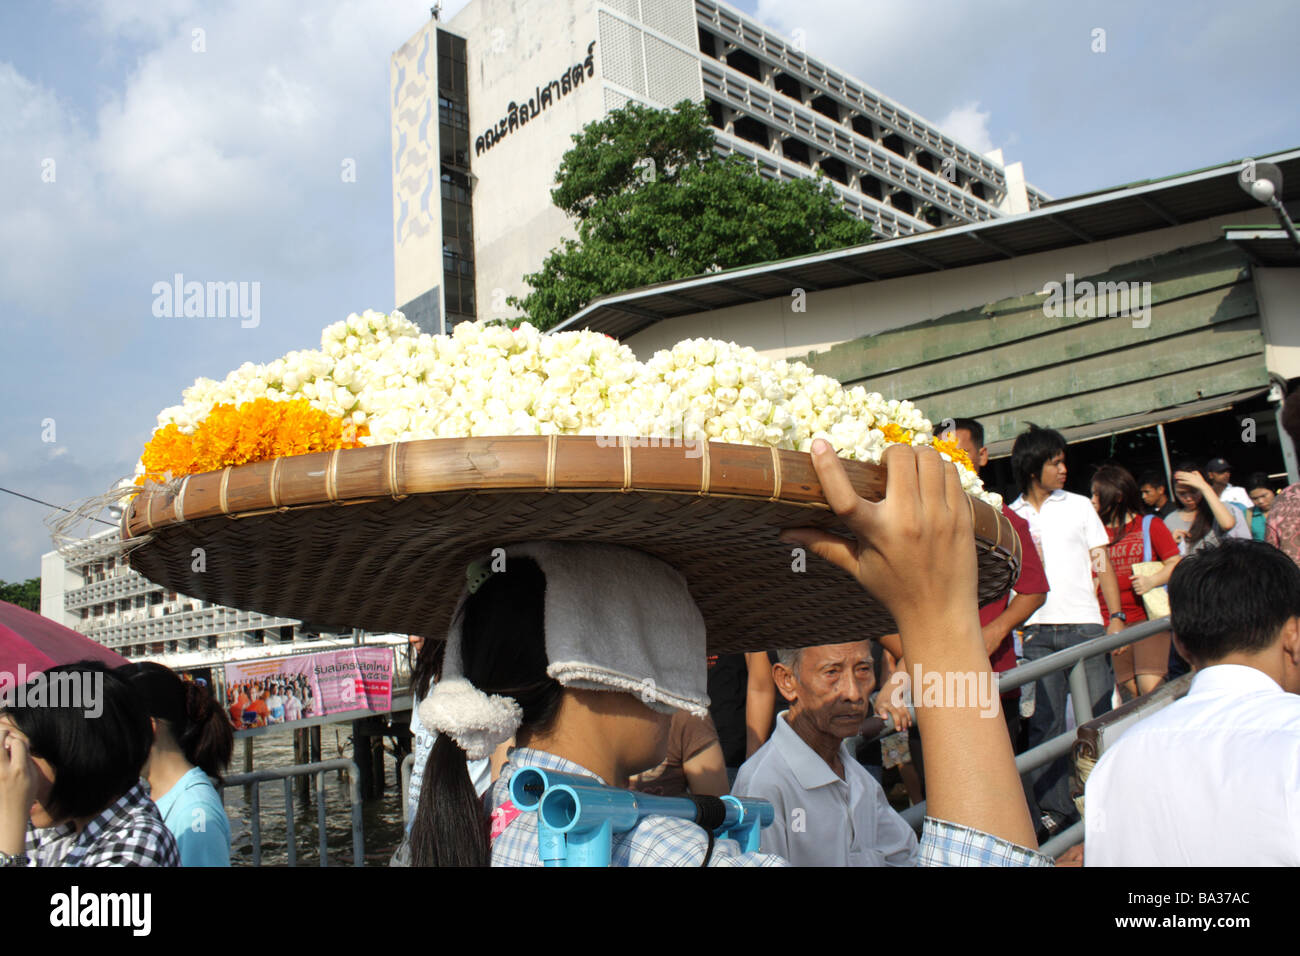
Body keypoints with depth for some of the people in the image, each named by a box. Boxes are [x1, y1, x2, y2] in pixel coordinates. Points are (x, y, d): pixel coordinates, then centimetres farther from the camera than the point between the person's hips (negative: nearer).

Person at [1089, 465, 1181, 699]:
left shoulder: (1150, 525, 7)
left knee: (1151, 688, -14)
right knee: (1130, 691, 0)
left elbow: (1176, 563, 4)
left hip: (1149, 617, -2)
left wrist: (1152, 581, -14)